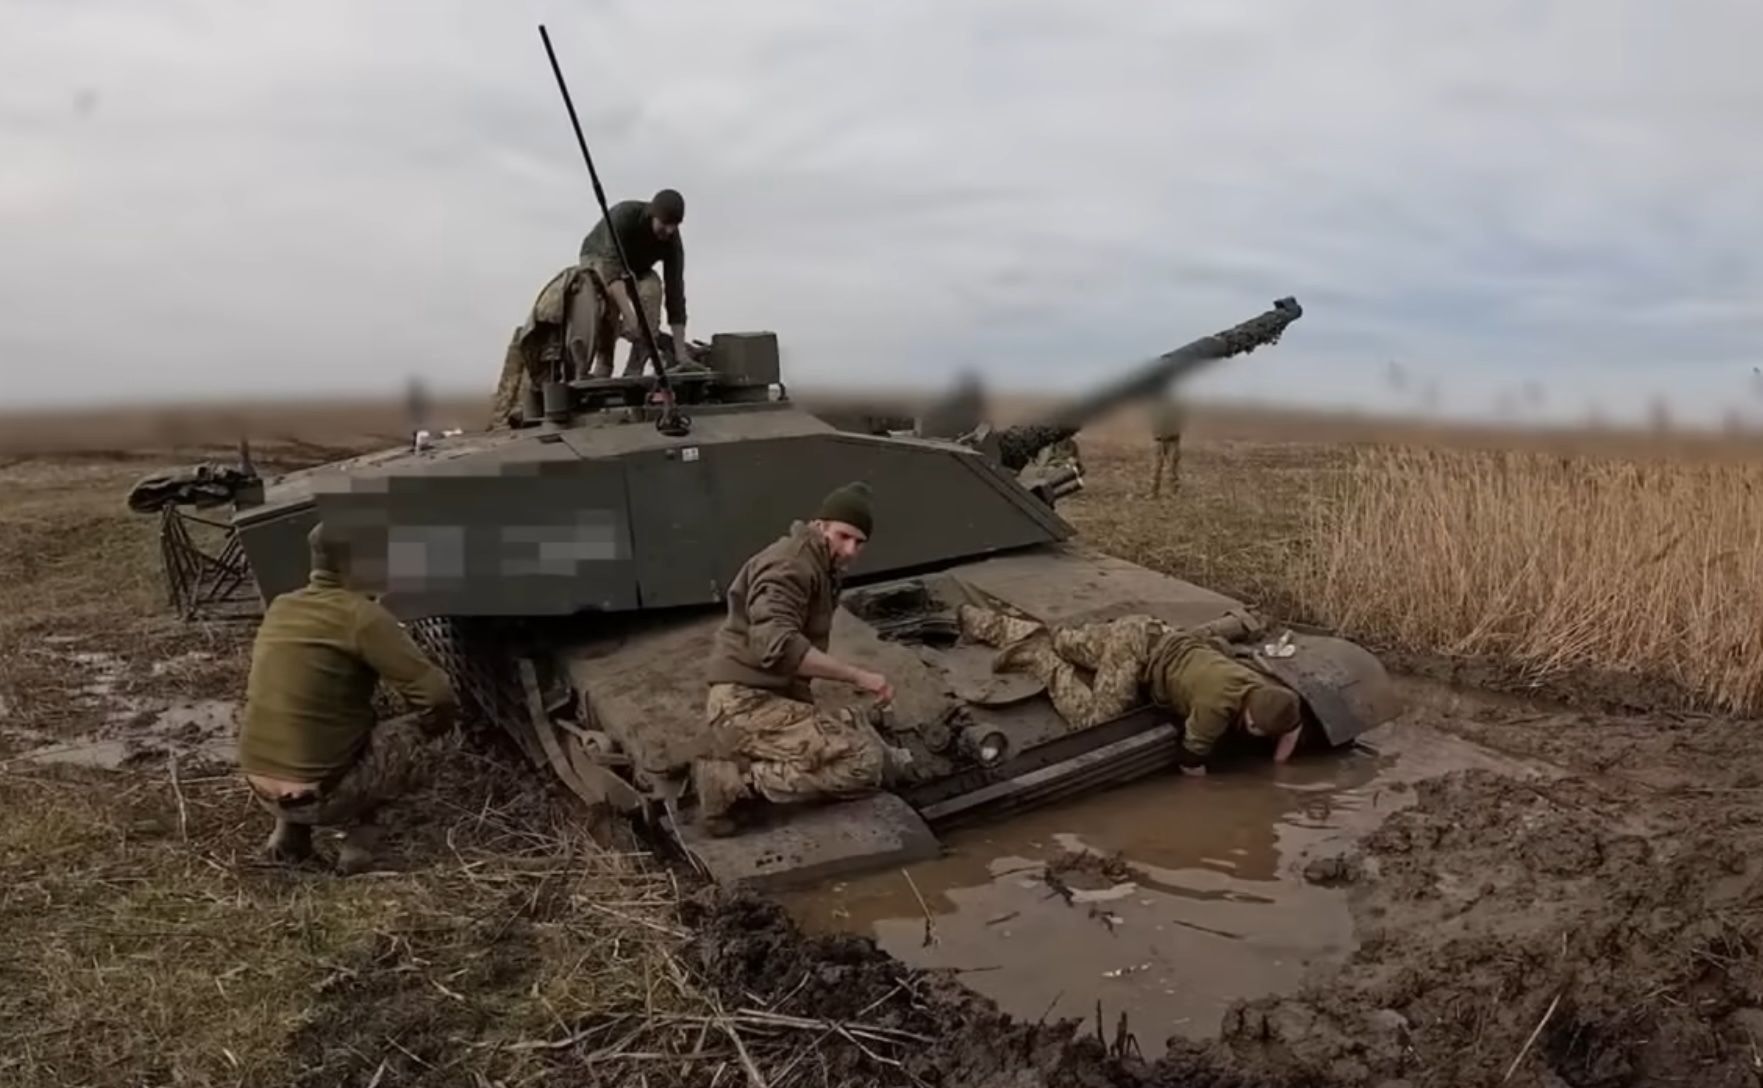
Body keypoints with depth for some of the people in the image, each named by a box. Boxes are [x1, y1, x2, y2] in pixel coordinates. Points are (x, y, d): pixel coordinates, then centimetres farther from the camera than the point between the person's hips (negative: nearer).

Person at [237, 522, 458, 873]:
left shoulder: (280, 607, 9)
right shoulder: (361, 614, -13)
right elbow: (438, 697, -17)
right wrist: (429, 725, 7)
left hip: (261, 787, 7)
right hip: (316, 792, -7)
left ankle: (290, 827, 16)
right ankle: (359, 828, 0)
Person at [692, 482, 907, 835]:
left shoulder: (821, 567, 18)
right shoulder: (791, 563, -14)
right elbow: (777, 645, -29)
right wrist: (858, 675, -27)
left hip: (771, 700, 10)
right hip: (746, 706, -10)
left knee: (882, 760, 7)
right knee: (864, 764, -22)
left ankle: (743, 765, 6)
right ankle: (733, 781, -12)